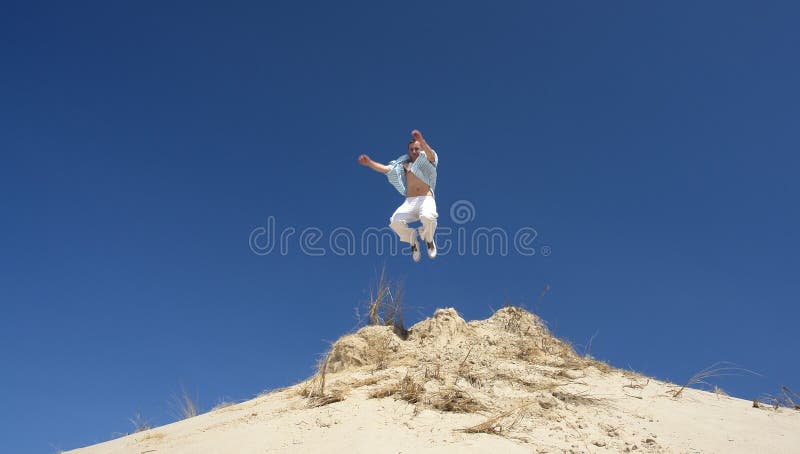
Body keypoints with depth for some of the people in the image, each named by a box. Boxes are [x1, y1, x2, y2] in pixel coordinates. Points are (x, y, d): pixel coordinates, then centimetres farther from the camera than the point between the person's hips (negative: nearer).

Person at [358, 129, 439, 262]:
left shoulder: (428, 162, 12)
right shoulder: (404, 165, 21)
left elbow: (430, 154, -13)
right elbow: (386, 169, 9)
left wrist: (421, 141, -34)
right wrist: (369, 163, -9)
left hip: (426, 200, -3)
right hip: (409, 202, 3)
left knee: (427, 217, -38)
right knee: (395, 222, -26)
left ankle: (429, 241, -5)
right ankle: (413, 242, 3)